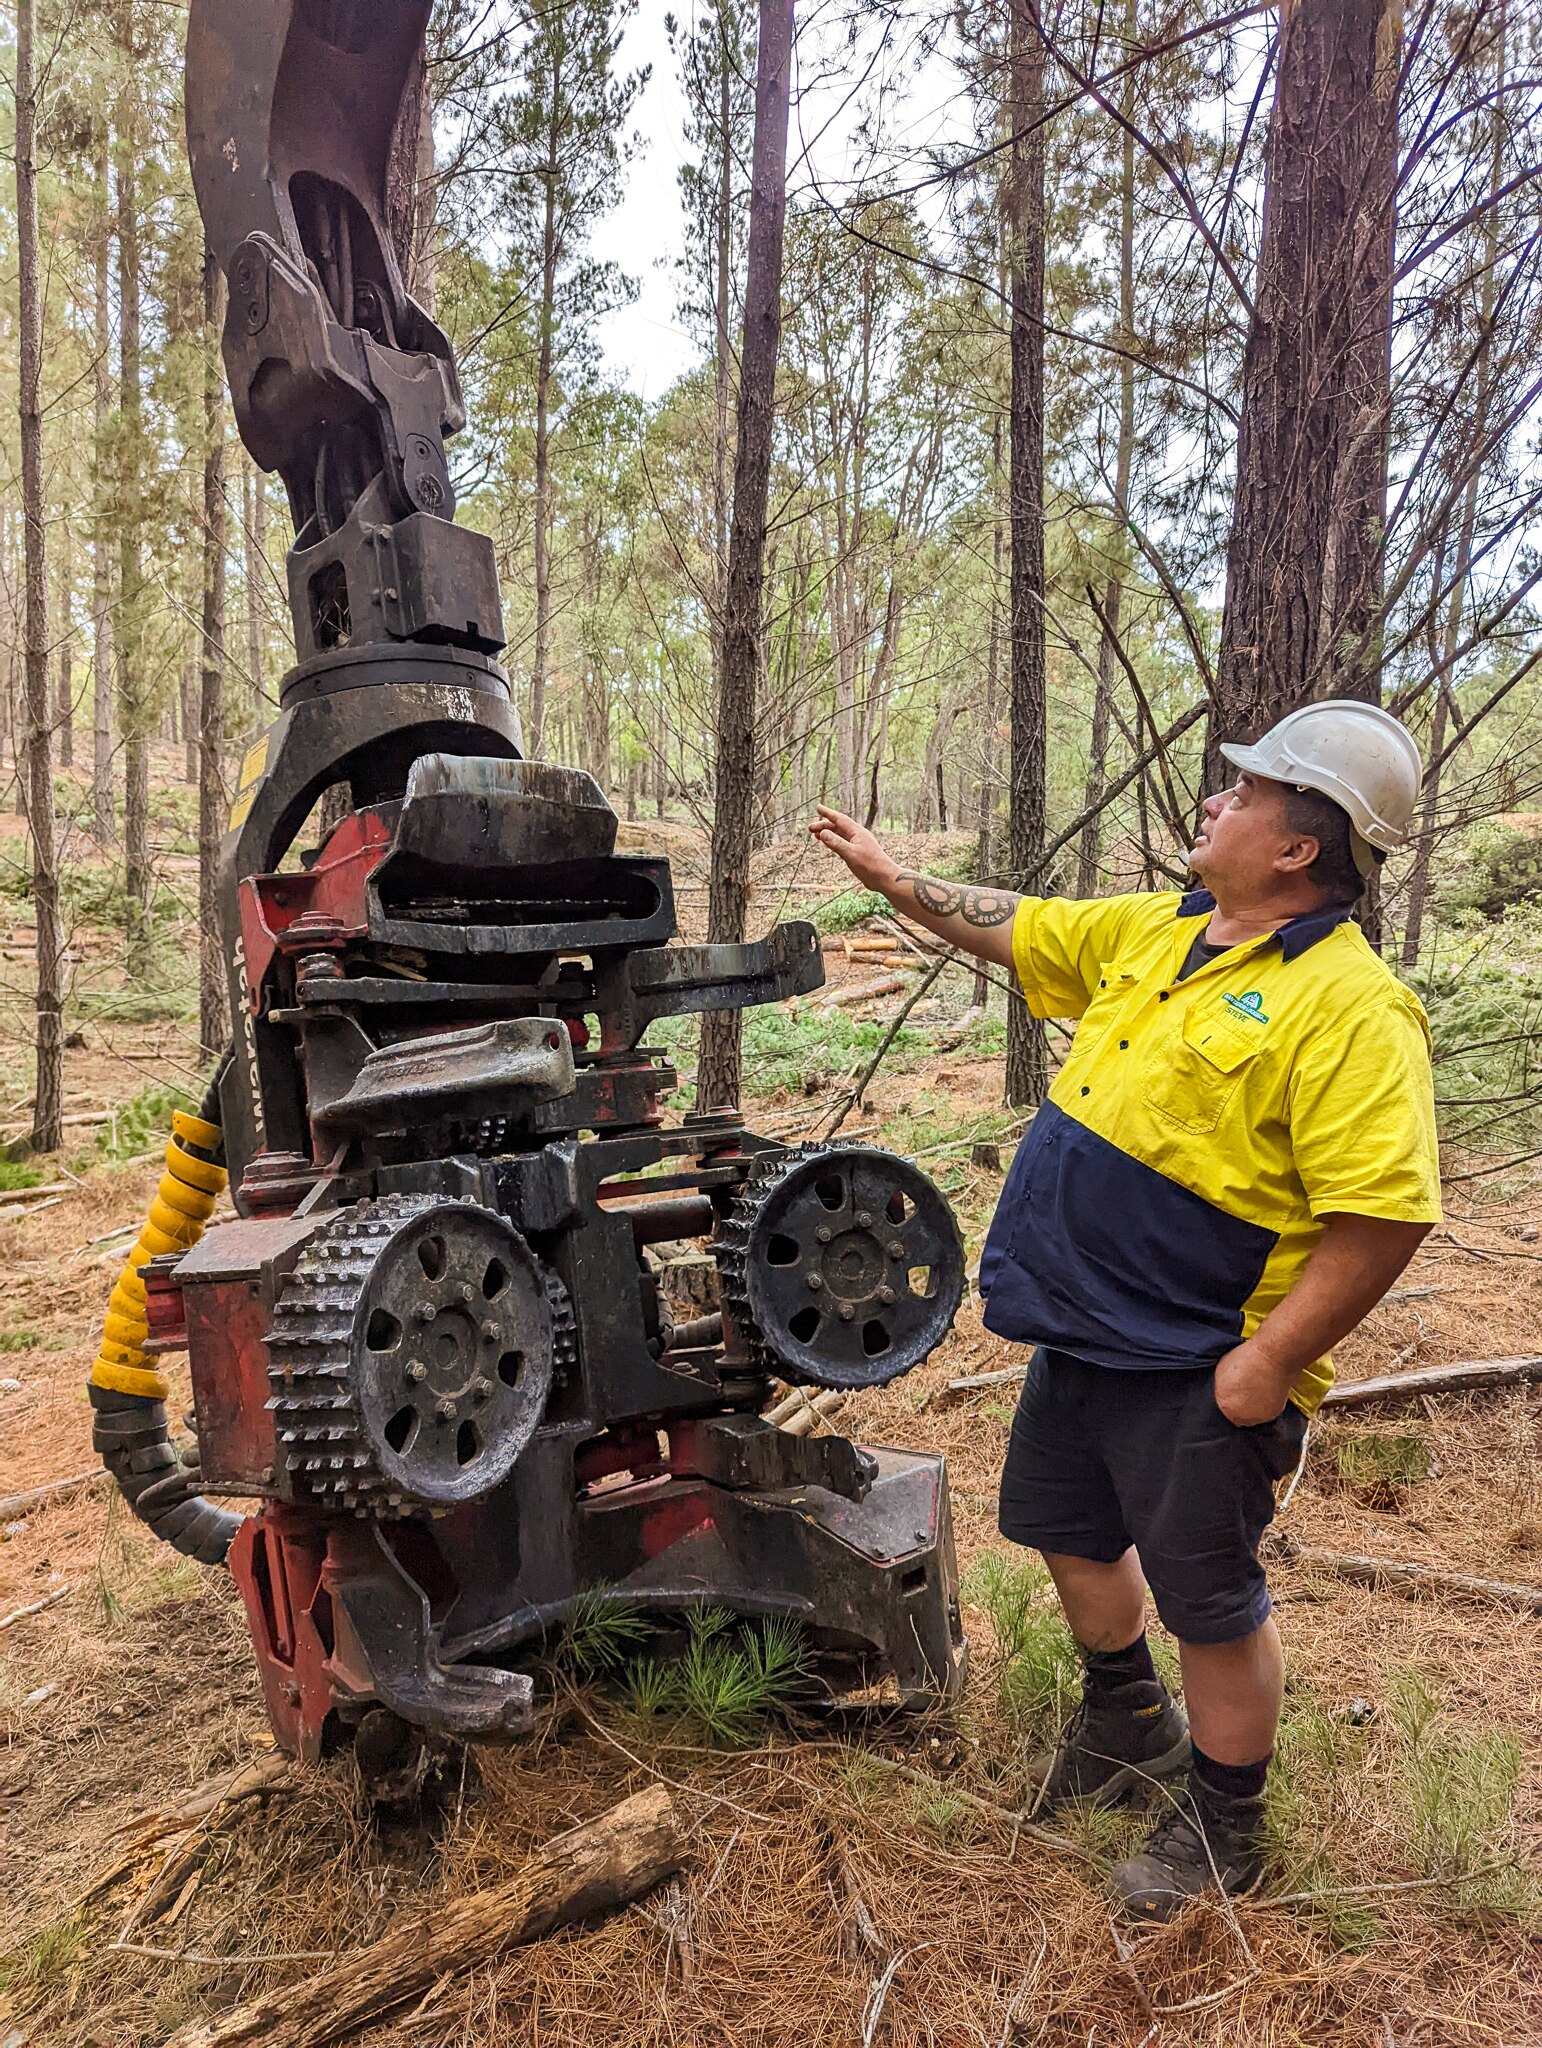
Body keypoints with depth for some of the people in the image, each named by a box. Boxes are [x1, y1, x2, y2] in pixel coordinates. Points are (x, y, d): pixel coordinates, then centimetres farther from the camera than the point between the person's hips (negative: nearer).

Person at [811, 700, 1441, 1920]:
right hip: (1079, 1334, 9)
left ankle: (1224, 1827, 36)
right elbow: (1016, 931, 17)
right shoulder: (1155, 933, 4)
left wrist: (1265, 1363, -25)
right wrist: (893, 878, 17)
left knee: (1207, 1602, 10)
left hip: (1195, 1372, -8)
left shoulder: (1349, 1006, -22)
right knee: (1071, 1532, 25)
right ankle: (1129, 1728, 52)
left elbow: (1387, 1213, -26)